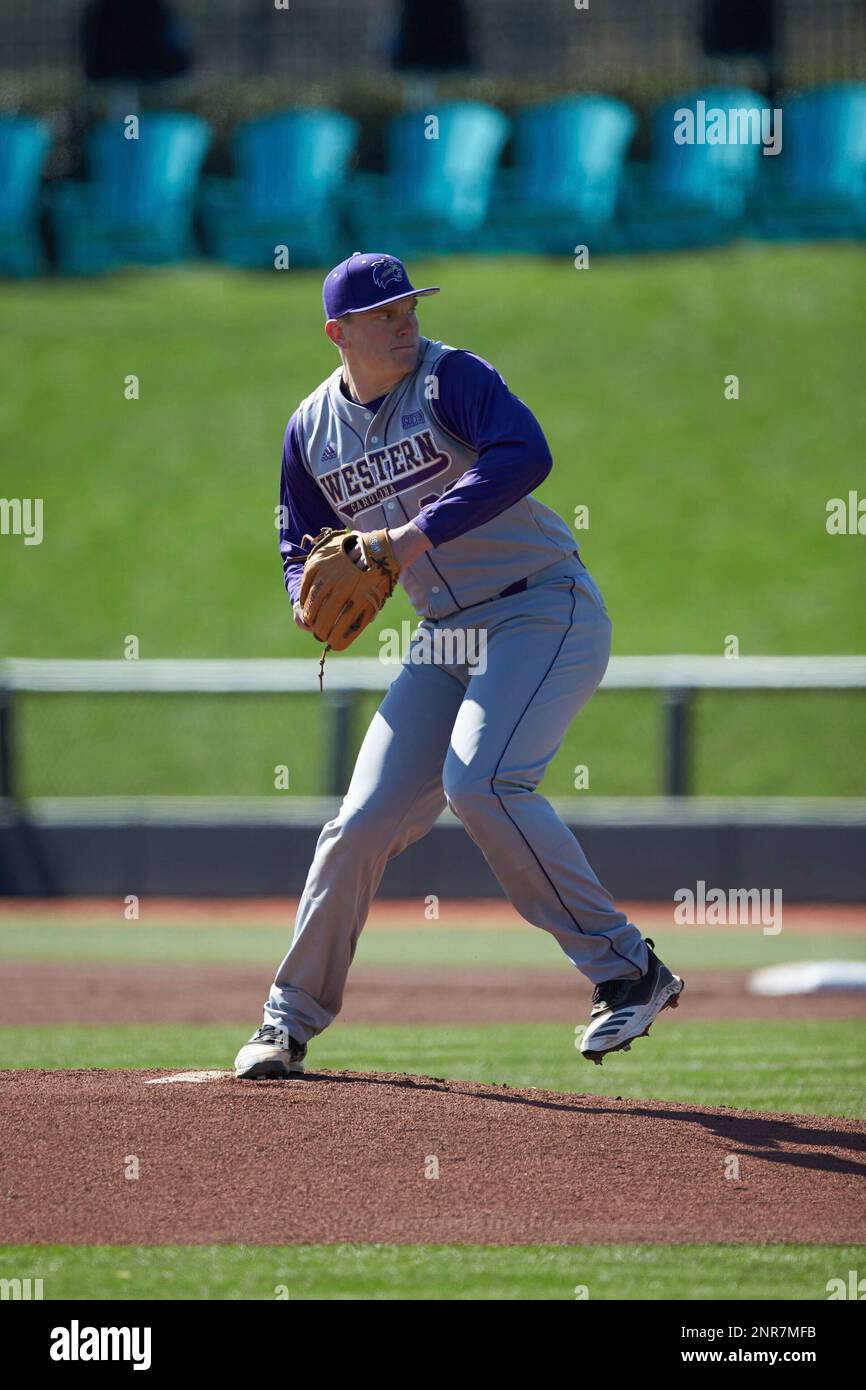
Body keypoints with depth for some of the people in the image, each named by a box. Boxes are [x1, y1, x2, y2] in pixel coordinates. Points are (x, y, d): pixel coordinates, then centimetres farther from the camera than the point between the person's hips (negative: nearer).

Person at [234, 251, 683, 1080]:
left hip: (543, 614, -6)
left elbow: (524, 454, -28)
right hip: (446, 639, 6)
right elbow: (301, 545, 19)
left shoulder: (450, 376, -10)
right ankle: (291, 1018, 14)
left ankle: (627, 971, -18)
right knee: (363, 823, 0)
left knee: (480, 782, -27)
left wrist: (417, 534, -31)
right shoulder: (312, 429, 8)